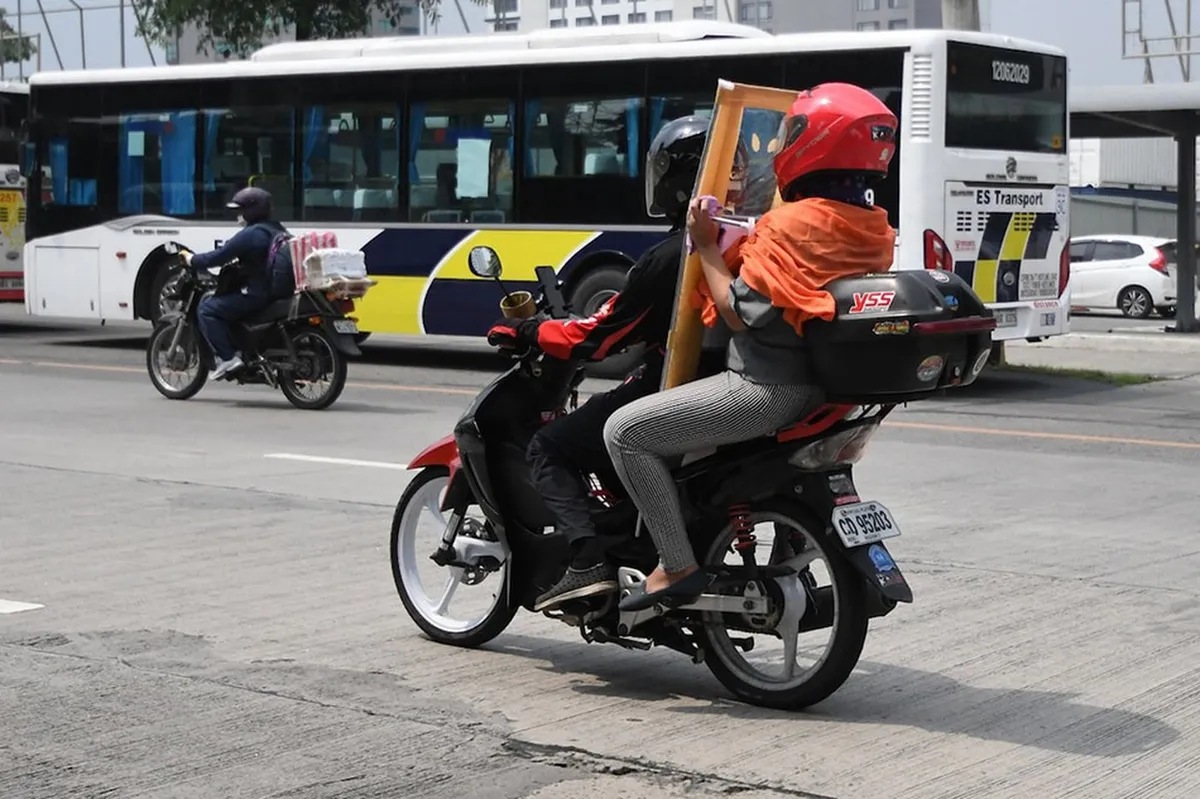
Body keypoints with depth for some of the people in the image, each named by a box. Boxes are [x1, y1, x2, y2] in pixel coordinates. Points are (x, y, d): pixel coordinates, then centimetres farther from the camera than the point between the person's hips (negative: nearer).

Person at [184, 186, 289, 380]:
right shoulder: (277, 231, 13)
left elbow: (219, 257, -14)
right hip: (278, 291, 10)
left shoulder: (250, 235, -14)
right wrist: (240, 261, 33)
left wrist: (192, 260, 1)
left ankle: (227, 357, -14)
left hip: (257, 295, -10)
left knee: (207, 309, -6)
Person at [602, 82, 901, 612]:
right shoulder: (876, 231, 7)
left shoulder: (791, 223, -18)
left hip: (766, 386, -10)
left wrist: (707, 247, -10)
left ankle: (678, 567, -7)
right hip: (824, 386, 10)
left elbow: (740, 313, -19)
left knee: (625, 432, -4)